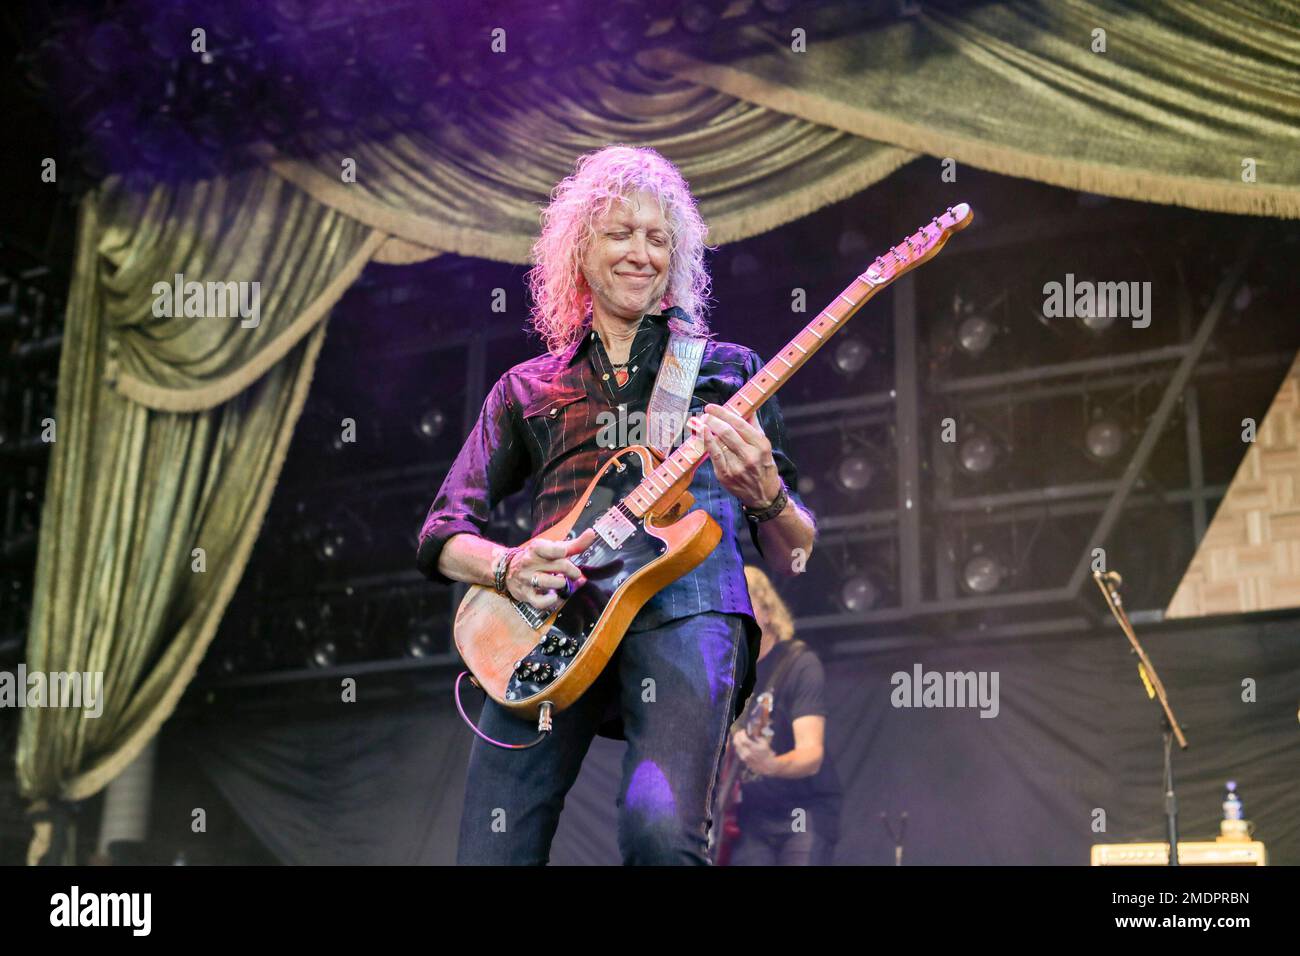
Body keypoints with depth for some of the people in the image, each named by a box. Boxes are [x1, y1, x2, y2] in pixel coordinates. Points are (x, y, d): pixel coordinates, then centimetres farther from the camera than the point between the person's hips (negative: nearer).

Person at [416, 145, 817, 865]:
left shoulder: (728, 372, 21)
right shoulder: (527, 390, 23)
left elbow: (797, 557, 16)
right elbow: (440, 536, 19)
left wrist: (763, 494, -8)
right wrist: (507, 566, -4)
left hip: (685, 609, -2)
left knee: (659, 830, -31)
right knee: (491, 854, -14)